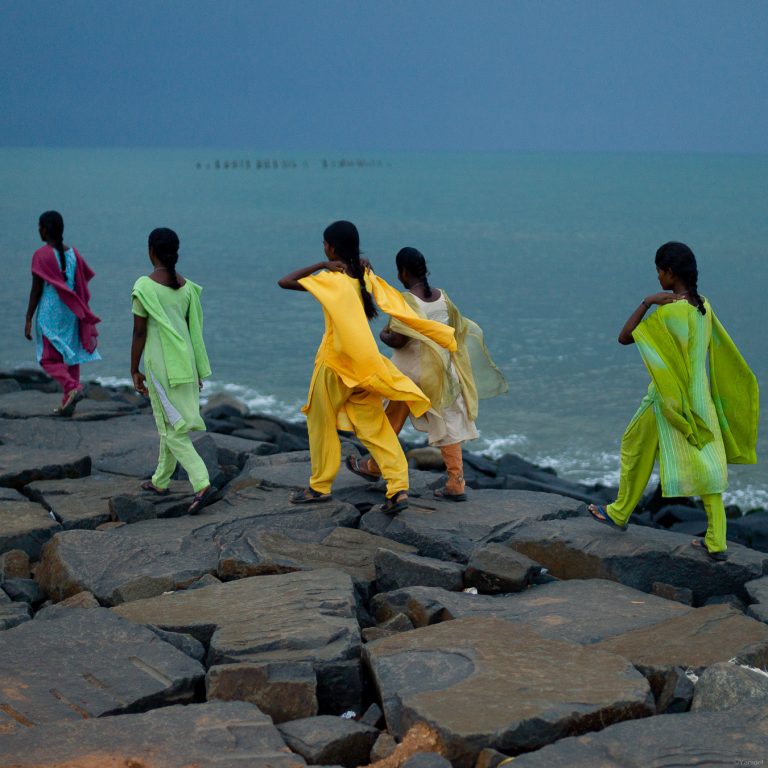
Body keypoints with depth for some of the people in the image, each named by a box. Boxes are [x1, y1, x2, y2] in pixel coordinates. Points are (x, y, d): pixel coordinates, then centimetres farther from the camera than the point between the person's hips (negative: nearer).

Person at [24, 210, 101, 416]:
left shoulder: (41, 255, -11)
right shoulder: (73, 253, 5)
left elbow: (36, 290, -11)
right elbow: (83, 282, 9)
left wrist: (28, 319, -6)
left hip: (49, 314, -6)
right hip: (70, 312, 6)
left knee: (49, 357, 1)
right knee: (70, 355, 10)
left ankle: (72, 387, -22)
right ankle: (68, 403, 11)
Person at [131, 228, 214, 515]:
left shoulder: (144, 286, -12)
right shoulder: (186, 286, 4)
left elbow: (139, 332, -10)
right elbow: (193, 328, 9)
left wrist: (134, 370, -2)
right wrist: (197, 369, 16)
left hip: (160, 363, -6)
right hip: (185, 361, 6)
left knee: (171, 427, -4)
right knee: (170, 422, 18)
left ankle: (201, 483, -17)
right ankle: (160, 481, 29)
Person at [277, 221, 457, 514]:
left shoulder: (330, 280, -15)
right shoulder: (367, 278, 3)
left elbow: (284, 282, -18)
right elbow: (402, 311, -3)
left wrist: (321, 265, -16)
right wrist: (443, 335, -3)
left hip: (334, 363, -6)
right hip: (363, 365, 6)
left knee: (322, 424, 12)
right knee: (374, 426, 6)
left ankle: (320, 486, 23)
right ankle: (398, 487, -6)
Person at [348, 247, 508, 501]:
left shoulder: (406, 301, -18)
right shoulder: (441, 297, 0)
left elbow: (398, 340, -23)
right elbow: (459, 327, 11)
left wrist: (384, 336, -3)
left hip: (410, 372, -4)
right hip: (440, 372, 5)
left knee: (391, 422, 16)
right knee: (448, 424, 6)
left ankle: (374, 467, 36)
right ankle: (456, 485, 1)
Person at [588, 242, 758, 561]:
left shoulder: (668, 311, -20)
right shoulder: (703, 307, 2)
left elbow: (624, 337, -18)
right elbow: (720, 351, 12)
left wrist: (647, 302, -17)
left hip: (669, 398, -6)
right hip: (699, 396, 6)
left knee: (636, 450, 16)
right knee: (706, 462, 5)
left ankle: (619, 513, 34)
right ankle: (716, 541, 3)